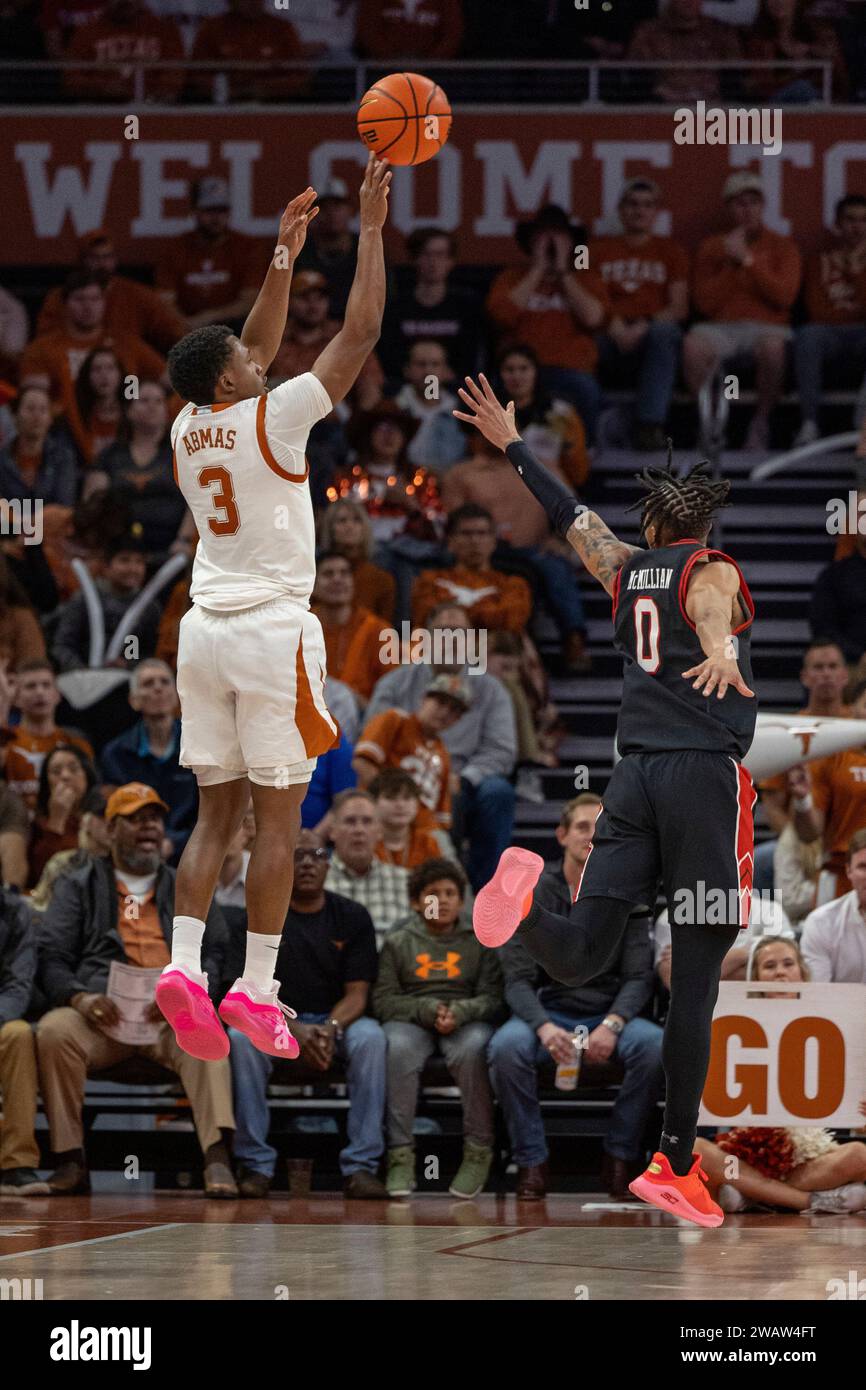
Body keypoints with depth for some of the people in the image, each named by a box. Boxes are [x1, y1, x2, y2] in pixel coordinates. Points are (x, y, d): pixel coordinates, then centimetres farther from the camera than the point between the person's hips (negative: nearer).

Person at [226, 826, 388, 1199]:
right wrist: (295, 1031, -25)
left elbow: (357, 993, -2)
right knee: (242, 1037, -34)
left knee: (369, 1037, -32)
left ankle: (361, 1165, -31)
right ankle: (255, 1164, -29)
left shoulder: (352, 917, 5)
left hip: (337, 1019, 1)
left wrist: (329, 1029, -24)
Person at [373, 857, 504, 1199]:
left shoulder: (479, 941, 14)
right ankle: (400, 1154, -34)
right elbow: (383, 1001, 3)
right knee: (398, 1047, -36)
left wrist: (460, 1012, -16)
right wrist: (427, 1010, -13)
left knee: (473, 1048, -36)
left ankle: (478, 1151, -26)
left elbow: (493, 998, 5)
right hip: (411, 1021, 0)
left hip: (466, 1020, 0)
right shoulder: (398, 942, 14)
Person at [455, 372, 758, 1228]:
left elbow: (569, 514, 31)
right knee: (695, 977, -1)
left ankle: (525, 902, -35)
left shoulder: (624, 570, 15)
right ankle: (677, 1165, 2)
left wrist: (511, 443, 47)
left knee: (578, 957, -1)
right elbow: (708, 607, -25)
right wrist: (721, 652, -48)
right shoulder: (713, 571, -1)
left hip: (636, 774, 5)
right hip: (705, 775, -5)